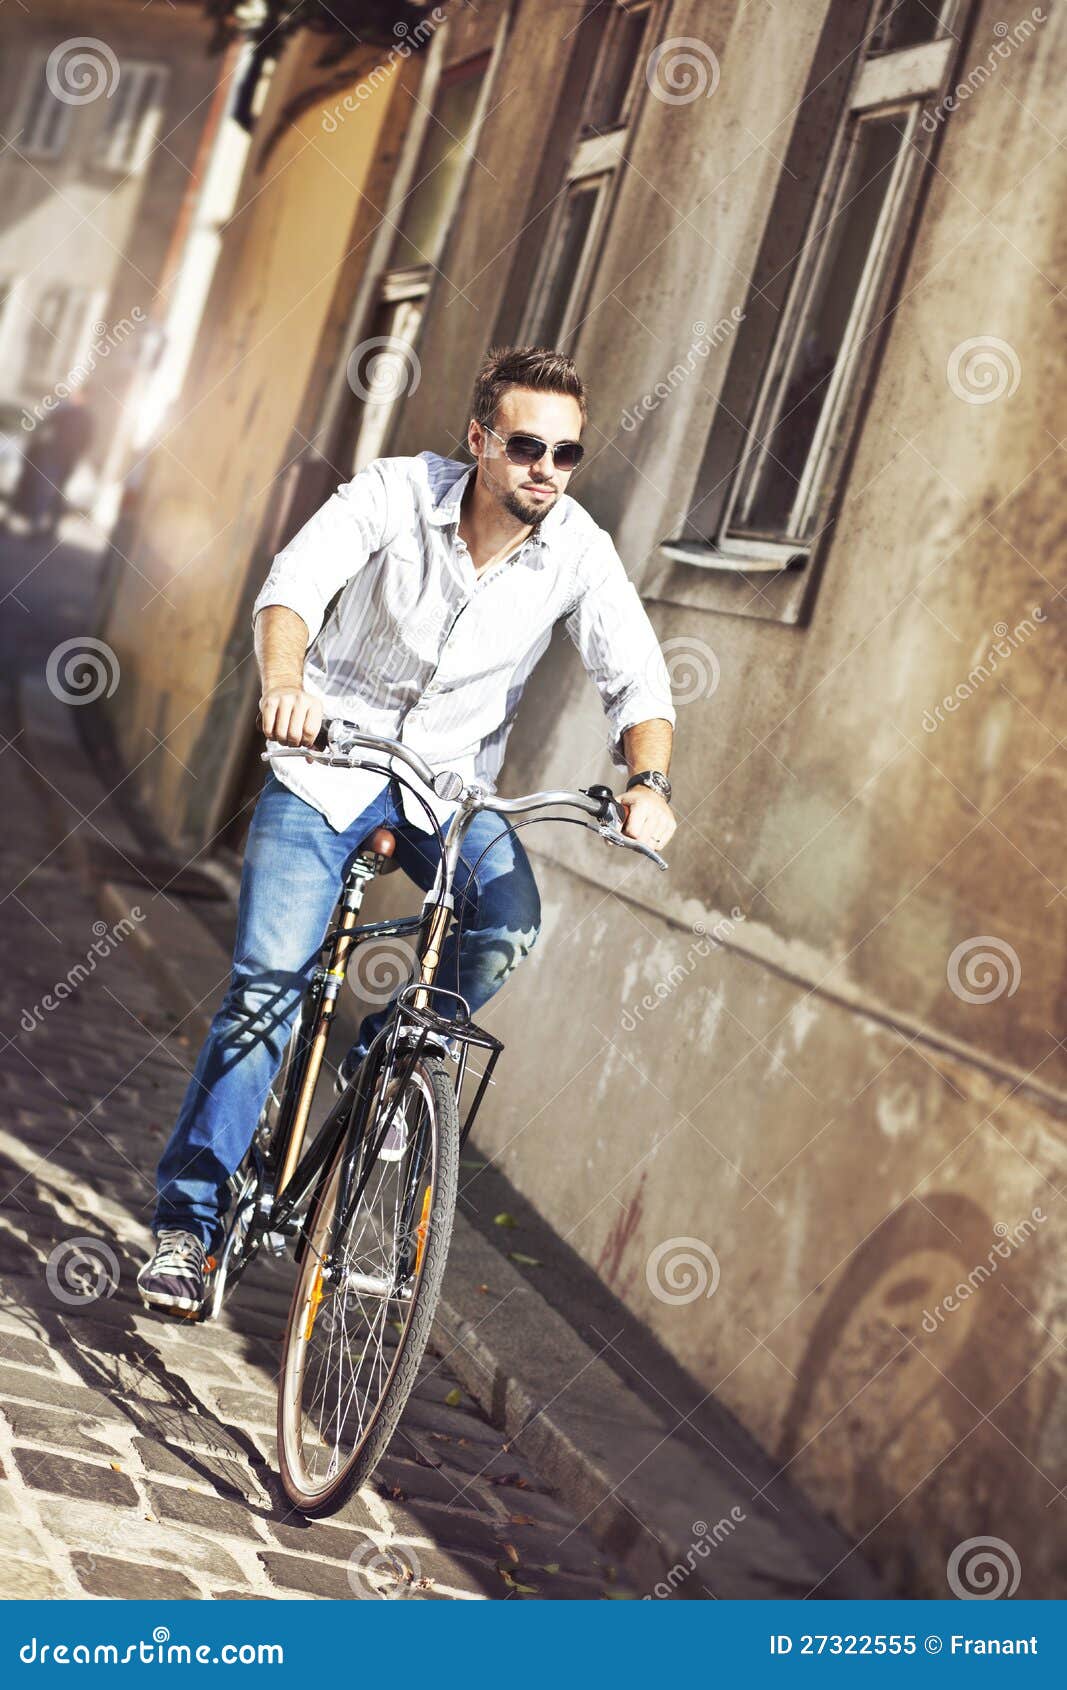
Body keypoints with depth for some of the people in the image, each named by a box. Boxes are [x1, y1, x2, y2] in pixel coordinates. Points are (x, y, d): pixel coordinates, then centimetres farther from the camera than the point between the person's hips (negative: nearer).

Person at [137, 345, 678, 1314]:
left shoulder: (579, 552, -11)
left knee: (512, 922, -27)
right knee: (268, 987, -12)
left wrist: (648, 781, -35)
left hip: (449, 787, 2)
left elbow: (638, 679, -14)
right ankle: (187, 1223, -1)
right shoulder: (396, 493, -17)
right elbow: (295, 582, -31)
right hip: (328, 764, -2)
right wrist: (284, 679, -52)